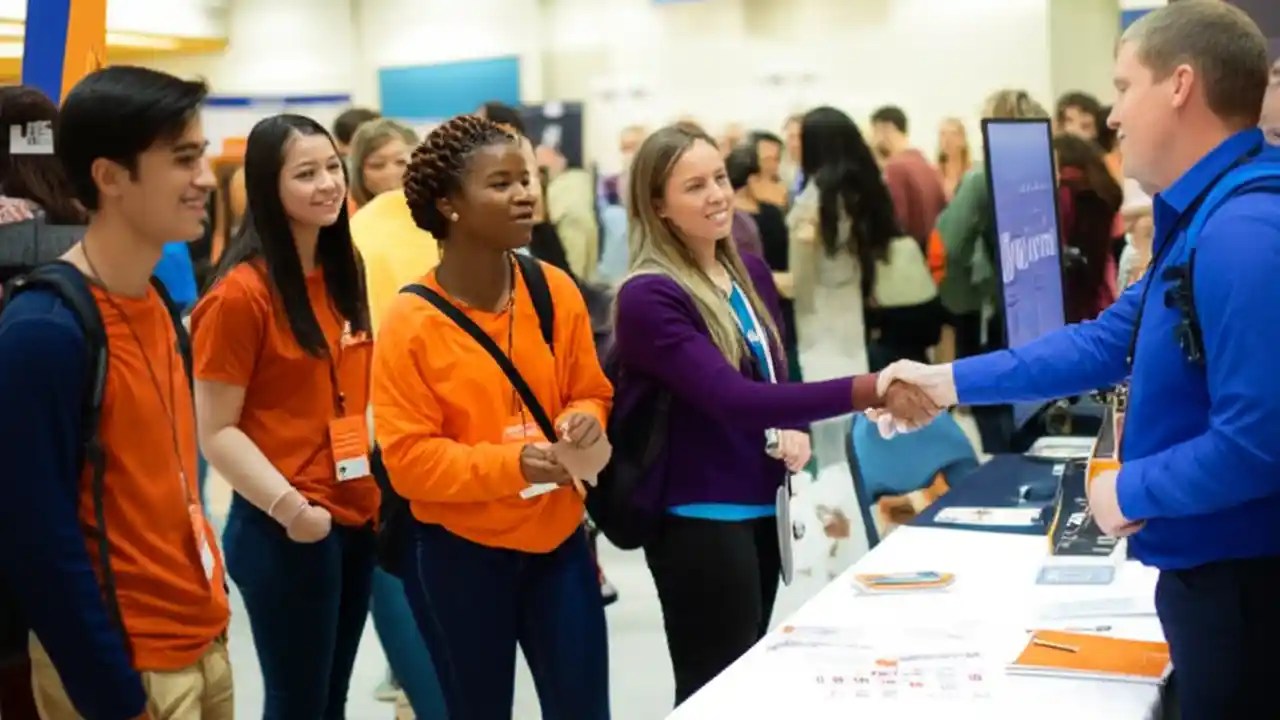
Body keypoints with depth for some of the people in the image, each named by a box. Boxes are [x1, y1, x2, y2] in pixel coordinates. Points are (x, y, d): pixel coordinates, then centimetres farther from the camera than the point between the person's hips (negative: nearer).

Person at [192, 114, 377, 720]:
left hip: (358, 518, 7)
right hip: (284, 530, -7)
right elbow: (215, 431, -14)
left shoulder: (341, 273, 9)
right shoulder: (241, 292, -15)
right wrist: (287, 505, -24)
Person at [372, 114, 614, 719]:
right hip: (458, 551, -3)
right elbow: (407, 458, -14)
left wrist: (584, 422, -13)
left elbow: (590, 392, 11)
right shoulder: (410, 322, -14)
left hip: (557, 535, 4)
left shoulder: (556, 292, -1)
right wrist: (511, 462, -25)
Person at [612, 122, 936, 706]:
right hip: (699, 520, -8)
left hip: (761, 507, 8)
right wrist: (868, 391, -37)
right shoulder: (649, 297, -18)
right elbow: (732, 397, -29)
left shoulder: (750, 273, 6)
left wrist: (796, 431, -5)